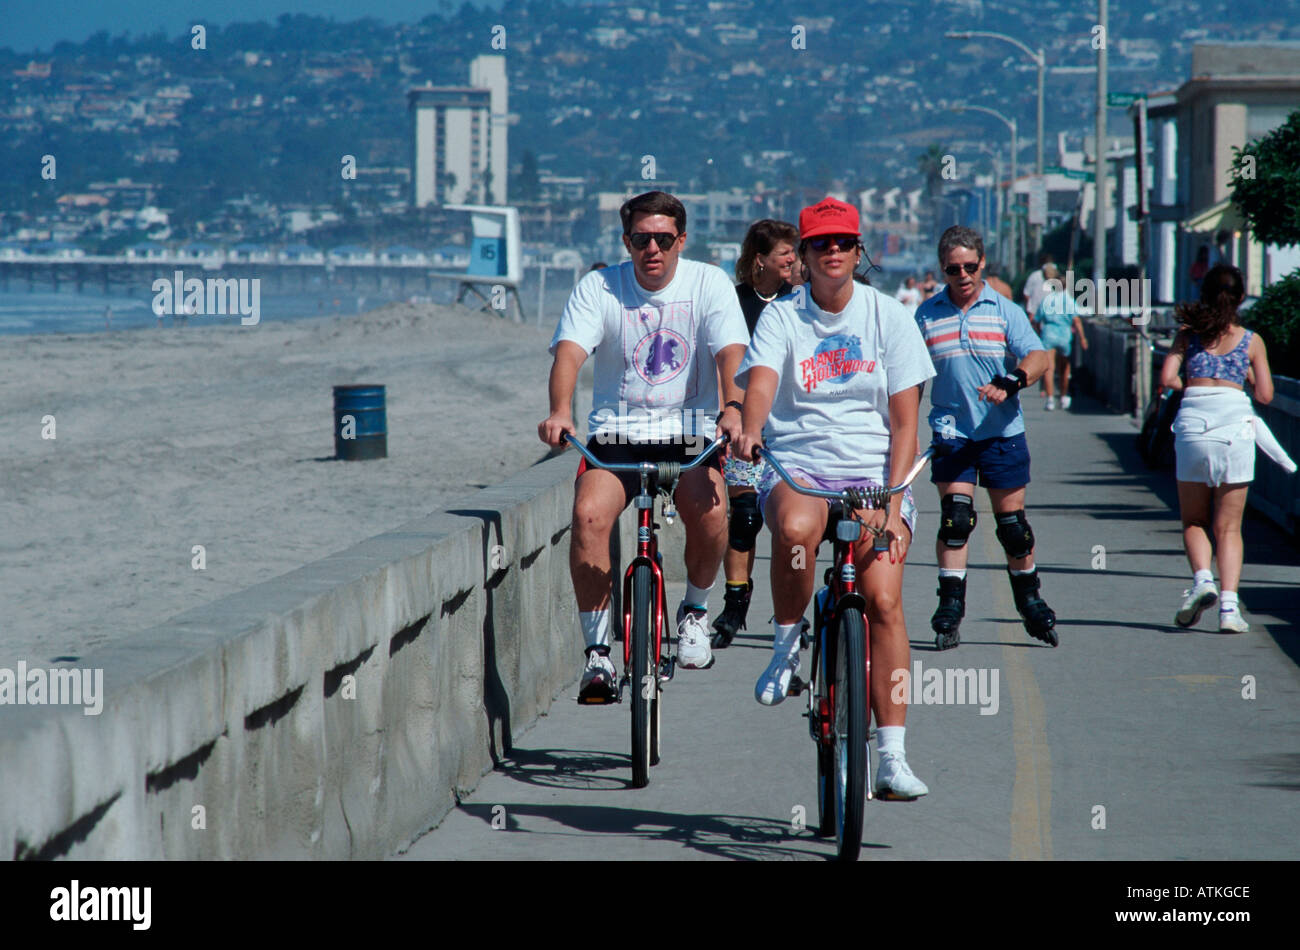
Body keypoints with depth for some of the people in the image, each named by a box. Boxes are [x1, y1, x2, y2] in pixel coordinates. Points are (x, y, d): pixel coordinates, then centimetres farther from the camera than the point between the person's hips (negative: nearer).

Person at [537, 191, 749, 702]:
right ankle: (597, 651, -15)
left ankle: (694, 609, 2)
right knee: (588, 512, -28)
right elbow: (569, 351, -16)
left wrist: (732, 408, -36)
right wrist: (559, 412, -37)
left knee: (709, 510, -30)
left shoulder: (709, 284, -1)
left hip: (689, 432, 0)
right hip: (615, 432, 0)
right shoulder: (598, 287, -2)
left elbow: (731, 352, -15)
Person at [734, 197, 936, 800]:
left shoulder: (888, 317, 5)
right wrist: (749, 429, -39)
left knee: (883, 600, -17)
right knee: (795, 528, -37)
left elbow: (904, 421, 1)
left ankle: (893, 757, -12)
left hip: (874, 474, 1)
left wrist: (892, 504, -10)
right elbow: (760, 380, -15)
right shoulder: (781, 317, 4)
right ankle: (787, 642, -8)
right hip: (797, 467, -1)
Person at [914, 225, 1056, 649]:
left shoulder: (1005, 311, 0)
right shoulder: (927, 314, 5)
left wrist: (1010, 382, -30)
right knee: (955, 517, -11)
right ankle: (950, 605, -6)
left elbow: (1038, 357, -11)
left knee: (1012, 522, 6)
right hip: (951, 432, 0)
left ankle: (1030, 601, 24)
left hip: (1002, 431, 0)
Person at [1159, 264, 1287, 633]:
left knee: (1194, 521, 15)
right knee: (1228, 526, 6)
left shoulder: (1188, 334, 8)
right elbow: (1265, 394, 6)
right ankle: (1229, 605, -6)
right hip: (1234, 423, 0)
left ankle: (1202, 579, -11)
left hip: (1192, 421, 0)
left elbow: (1167, 377, -2)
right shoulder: (1251, 341, 8)